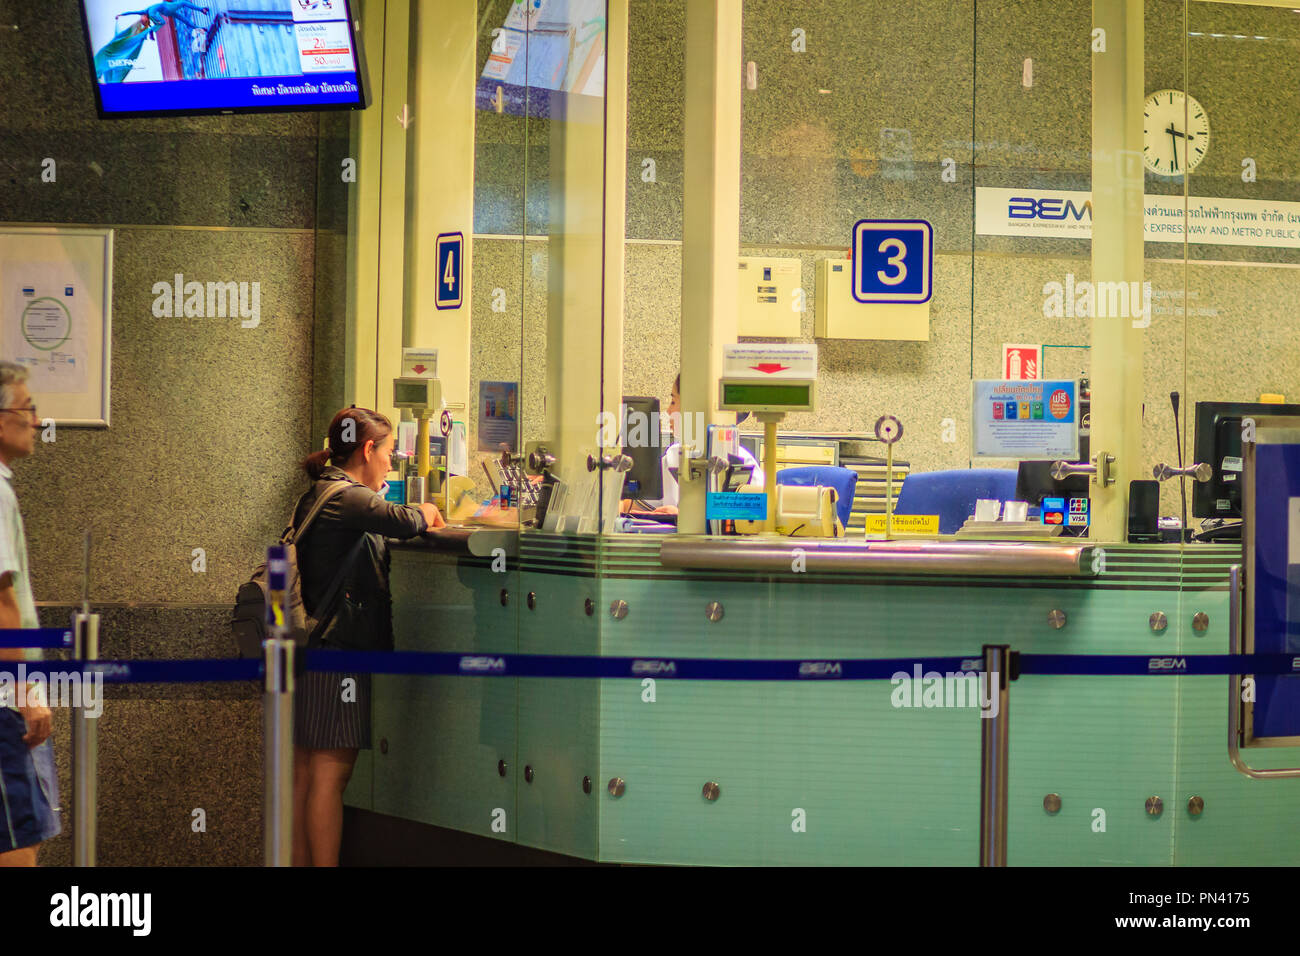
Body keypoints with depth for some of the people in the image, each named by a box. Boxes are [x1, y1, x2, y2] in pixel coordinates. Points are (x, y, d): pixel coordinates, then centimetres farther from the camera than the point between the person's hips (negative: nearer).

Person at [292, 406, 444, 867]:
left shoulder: (317, 495, 19)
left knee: (305, 773, 10)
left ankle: (300, 861, 14)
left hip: (310, 650, 10)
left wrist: (417, 517, 11)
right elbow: (401, 522, -28)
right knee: (330, 772, -8)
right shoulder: (346, 496, -14)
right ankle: (325, 862, -7)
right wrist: (424, 513, -7)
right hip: (339, 649, -10)